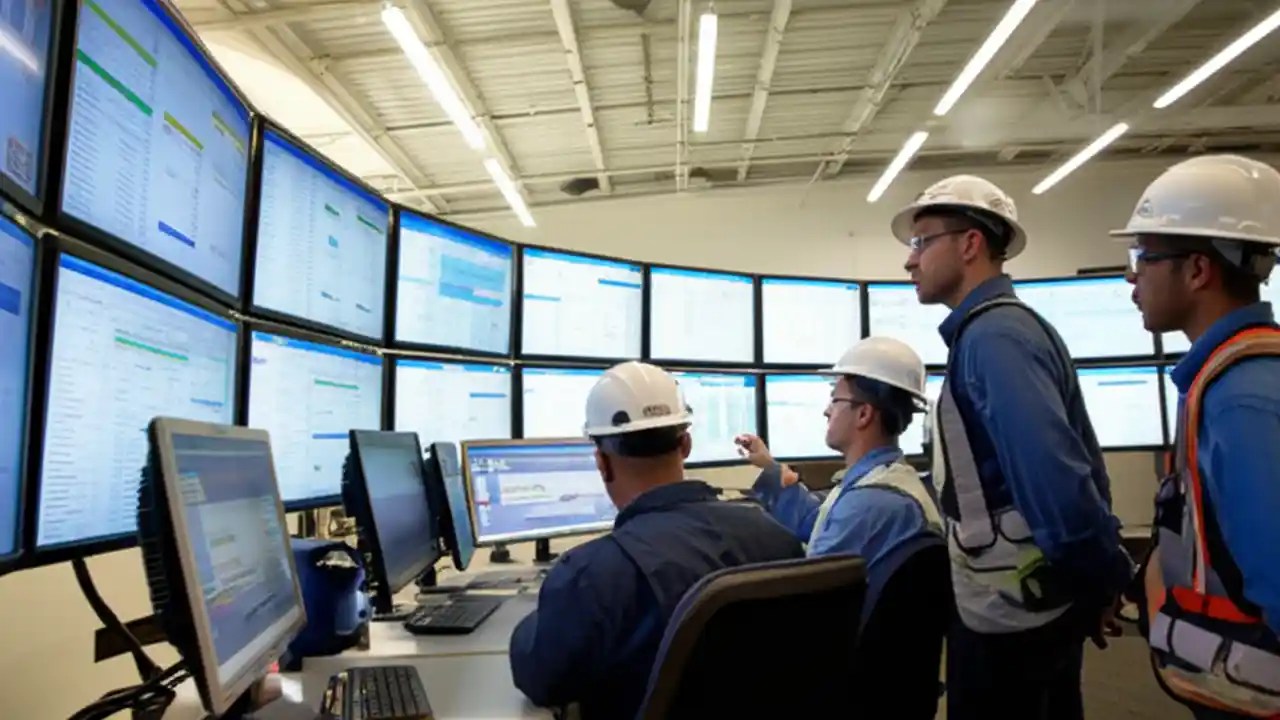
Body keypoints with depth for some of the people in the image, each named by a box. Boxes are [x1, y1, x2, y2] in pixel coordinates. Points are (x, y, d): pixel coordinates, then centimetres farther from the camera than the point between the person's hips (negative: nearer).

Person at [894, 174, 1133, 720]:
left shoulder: (990, 337, -20)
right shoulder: (1011, 326, 9)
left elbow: (1054, 476, -29)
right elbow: (1077, 460, 13)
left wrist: (1110, 579, -15)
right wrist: (1099, 585, 15)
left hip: (1008, 610, -9)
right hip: (1039, 598, 9)